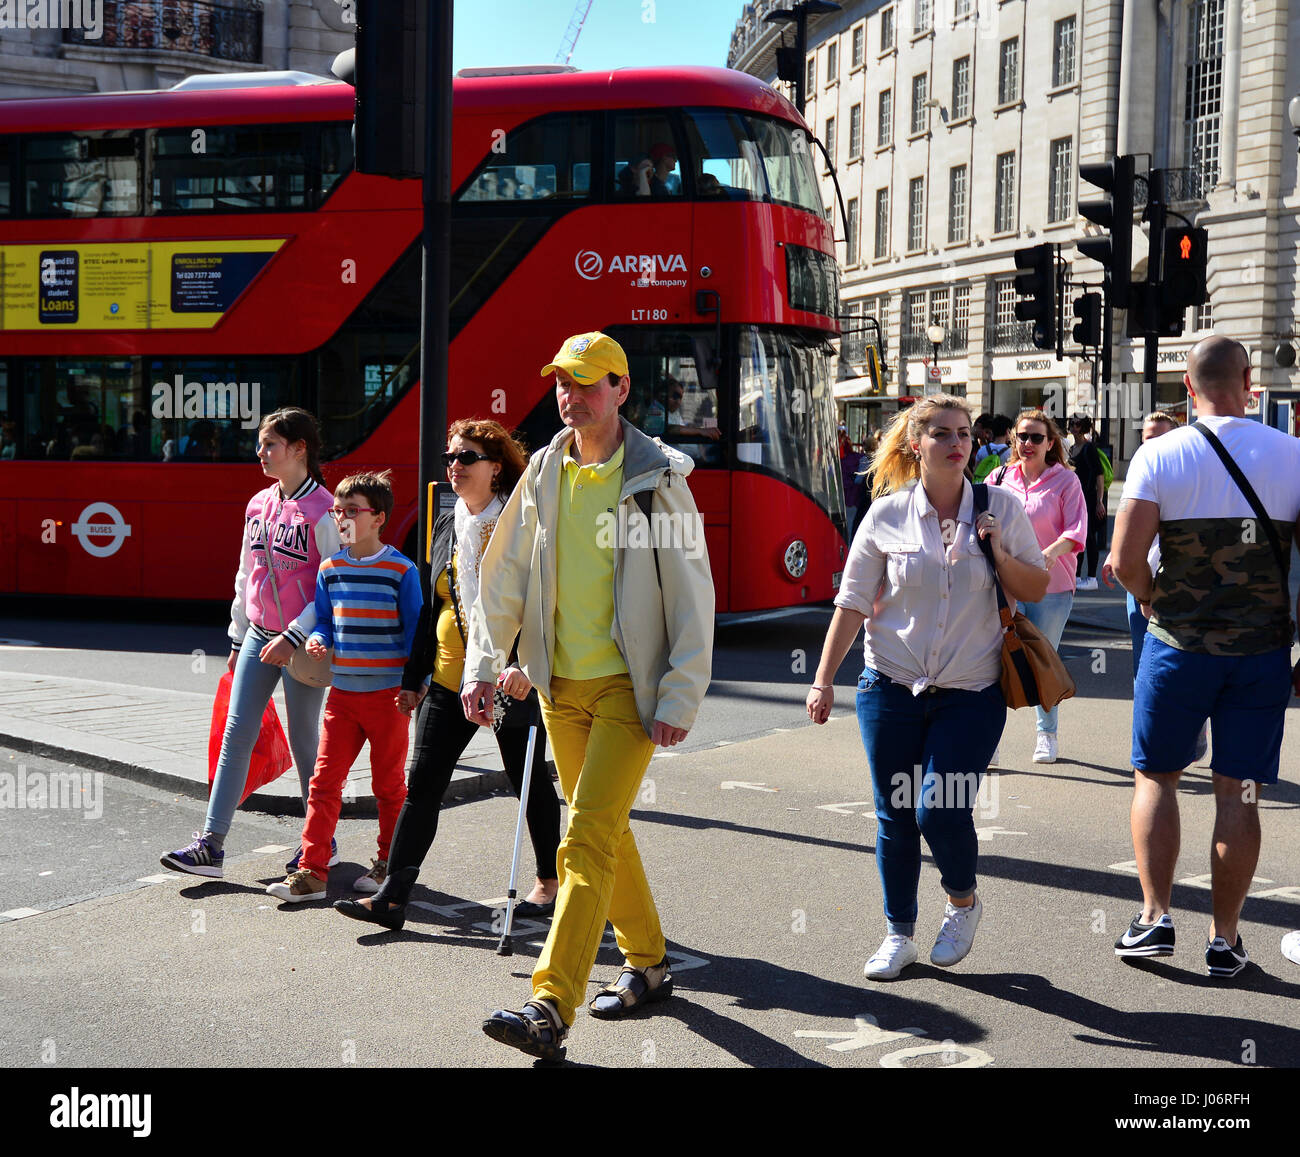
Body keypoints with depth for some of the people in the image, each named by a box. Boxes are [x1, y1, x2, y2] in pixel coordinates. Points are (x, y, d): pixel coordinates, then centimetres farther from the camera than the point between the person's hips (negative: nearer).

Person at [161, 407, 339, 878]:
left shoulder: (322, 510, -11)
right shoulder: (258, 505, 10)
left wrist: (295, 637, -19)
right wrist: (239, 638, 18)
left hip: (302, 643, -6)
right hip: (260, 636, 6)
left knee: (304, 741, 4)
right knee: (236, 732, -1)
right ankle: (211, 844, -2)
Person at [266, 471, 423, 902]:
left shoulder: (402, 570, -5)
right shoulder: (330, 568, 8)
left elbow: (415, 632, -3)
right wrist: (317, 640, -6)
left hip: (387, 695, -4)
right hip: (342, 692, 4)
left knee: (389, 784, 7)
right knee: (324, 780, -1)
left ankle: (391, 863, 23)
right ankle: (312, 870, 1)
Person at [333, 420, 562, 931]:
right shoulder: (445, 526, 12)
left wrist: (526, 664, -24)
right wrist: (414, 677, 17)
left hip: (511, 679, -5)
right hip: (449, 678, 5)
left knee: (529, 783, 9)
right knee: (421, 784, -1)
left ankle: (549, 881, 28)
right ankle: (392, 896, -1)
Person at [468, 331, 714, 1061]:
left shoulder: (658, 478, -8)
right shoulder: (546, 473, 6)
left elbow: (693, 595, -8)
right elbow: (506, 575, 12)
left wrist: (681, 698, -12)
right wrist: (484, 665, 3)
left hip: (629, 686, -6)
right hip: (561, 682, 6)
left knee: (588, 836, -14)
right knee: (606, 829, 16)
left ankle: (551, 1009, -18)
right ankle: (649, 965, 34)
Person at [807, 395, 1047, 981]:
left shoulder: (1000, 508, 0)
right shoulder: (887, 515, -1)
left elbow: (1036, 589, 6)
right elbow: (852, 604, 3)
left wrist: (1000, 554, -12)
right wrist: (823, 680, 0)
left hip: (971, 692, -1)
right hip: (892, 689, 1)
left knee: (940, 810, -12)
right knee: (895, 816, 5)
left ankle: (962, 902, 19)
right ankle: (898, 934, 23)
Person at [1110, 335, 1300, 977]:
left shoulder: (1160, 455, -8)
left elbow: (1124, 561, -15)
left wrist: (1155, 603, 6)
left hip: (1179, 642, -1)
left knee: (1155, 776, 14)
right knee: (1238, 792, 8)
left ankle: (1155, 916, 9)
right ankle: (1225, 937, 13)